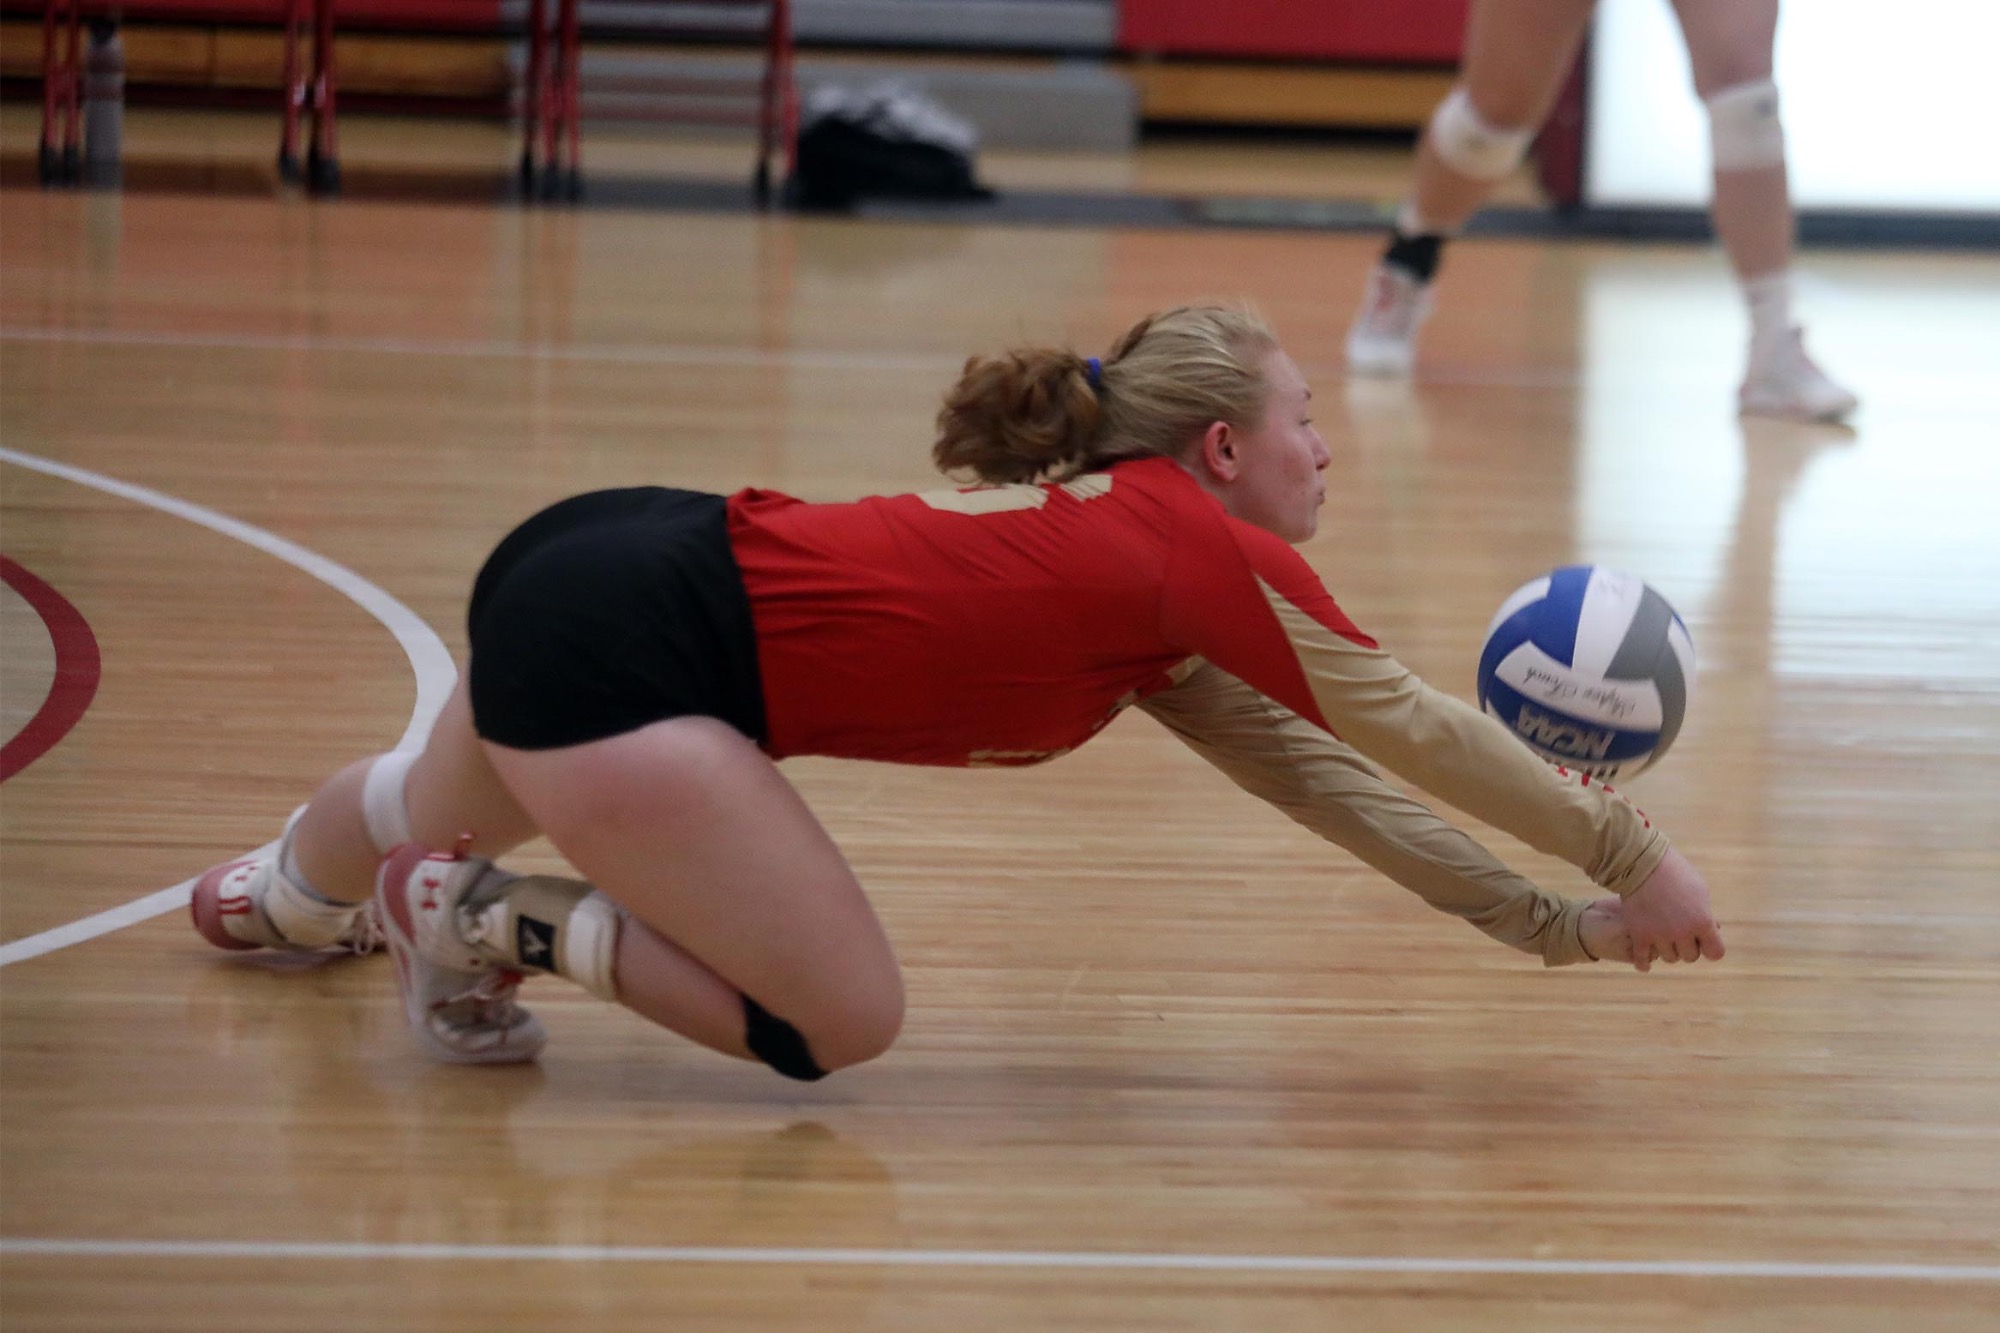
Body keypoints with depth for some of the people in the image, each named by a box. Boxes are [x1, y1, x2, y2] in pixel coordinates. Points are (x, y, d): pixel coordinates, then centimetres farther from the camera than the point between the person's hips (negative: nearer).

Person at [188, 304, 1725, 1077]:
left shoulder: (1123, 539, 12)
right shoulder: (1198, 545, -13)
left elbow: (1322, 777, 11)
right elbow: (1413, 731, -10)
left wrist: (1559, 924, 8)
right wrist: (1631, 855, -3)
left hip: (599, 565, 10)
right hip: (616, 648, -10)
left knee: (442, 808, 39)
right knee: (841, 1020, -12)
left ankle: (286, 899, 70)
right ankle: (488, 922, 3)